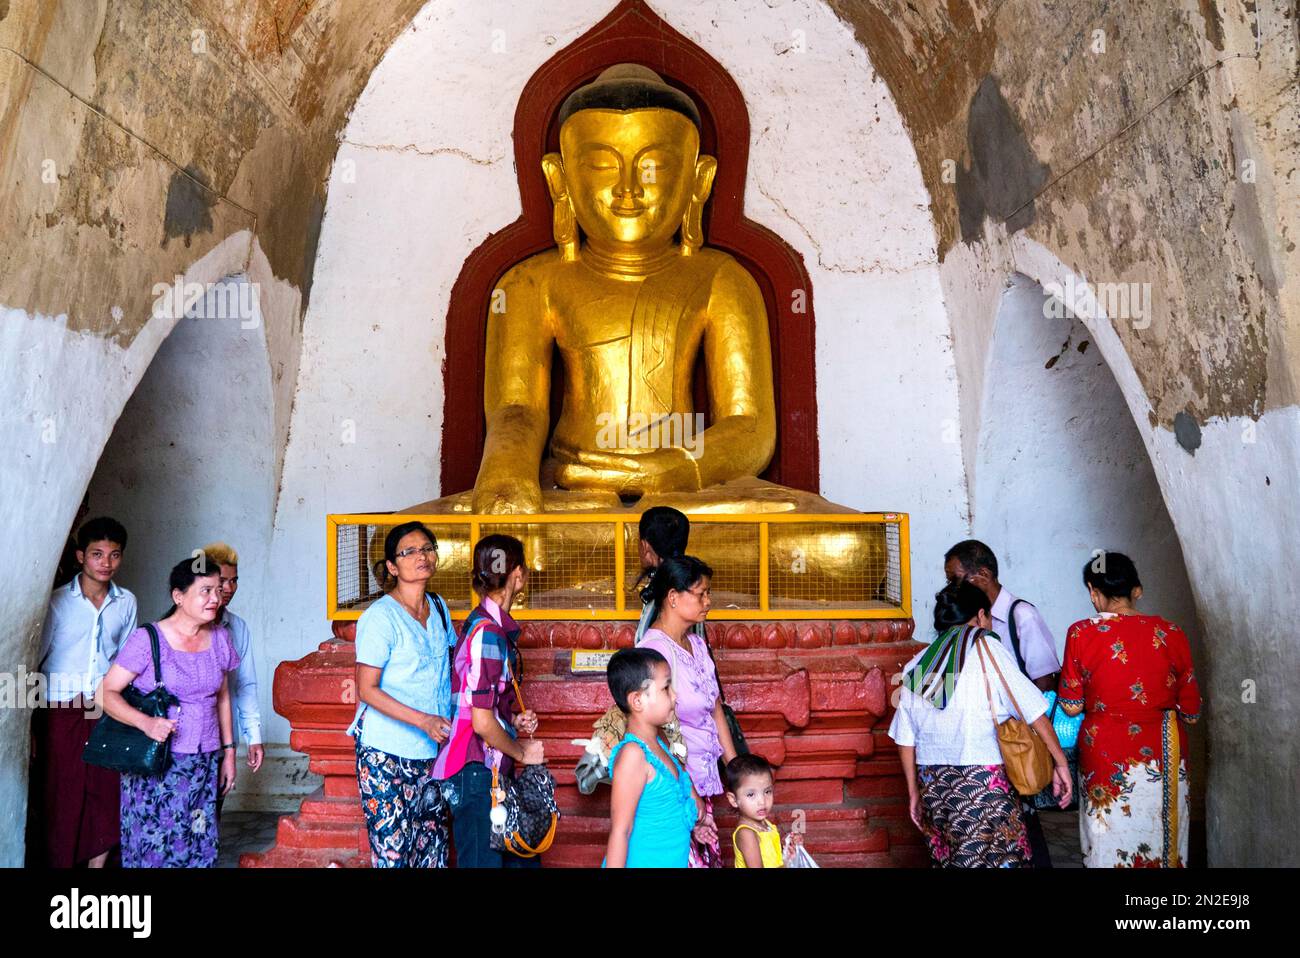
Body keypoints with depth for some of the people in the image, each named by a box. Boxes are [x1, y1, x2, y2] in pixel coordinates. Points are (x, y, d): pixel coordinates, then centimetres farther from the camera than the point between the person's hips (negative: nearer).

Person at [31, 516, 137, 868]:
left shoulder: (127, 603, 6)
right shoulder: (57, 601, -3)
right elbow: (34, 661, -1)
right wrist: (29, 726, -3)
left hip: (107, 712, 3)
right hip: (61, 711, -3)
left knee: (106, 798, 4)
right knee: (60, 799, 3)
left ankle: (97, 862, 16)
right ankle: (57, 861, 16)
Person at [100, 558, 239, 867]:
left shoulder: (220, 639, 6)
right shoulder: (147, 639, -9)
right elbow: (107, 693, -10)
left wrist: (228, 752, 14)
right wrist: (146, 722, -26)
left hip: (204, 765, 4)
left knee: (199, 848, 5)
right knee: (152, 847, -1)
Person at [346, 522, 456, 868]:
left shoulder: (439, 608, 8)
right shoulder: (380, 617, -12)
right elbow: (367, 690, -14)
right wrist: (423, 720, -21)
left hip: (432, 750, 6)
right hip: (387, 752, -6)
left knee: (432, 846, 10)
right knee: (392, 851, -1)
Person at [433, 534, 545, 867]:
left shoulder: (495, 625, 10)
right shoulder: (488, 632, -20)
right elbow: (482, 722, -22)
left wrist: (515, 720, 5)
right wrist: (521, 751, -7)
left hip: (493, 768, 9)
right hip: (475, 773, -9)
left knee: (523, 857, 15)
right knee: (483, 861, 2)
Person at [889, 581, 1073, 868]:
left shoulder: (916, 666, 10)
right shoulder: (986, 650, -3)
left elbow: (905, 739, 12)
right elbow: (1033, 711, -5)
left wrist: (914, 791, 19)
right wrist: (1060, 761, 2)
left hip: (932, 783, 5)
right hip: (982, 779, -5)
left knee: (948, 859, 13)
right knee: (1002, 859, 1)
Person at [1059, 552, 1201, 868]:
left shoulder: (1081, 634, -10)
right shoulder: (1171, 634, -6)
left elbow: (1071, 706, -3)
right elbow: (1191, 711, 2)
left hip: (1106, 756, -2)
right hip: (1164, 757, 2)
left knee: (1110, 845, 10)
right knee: (1161, 841, 16)